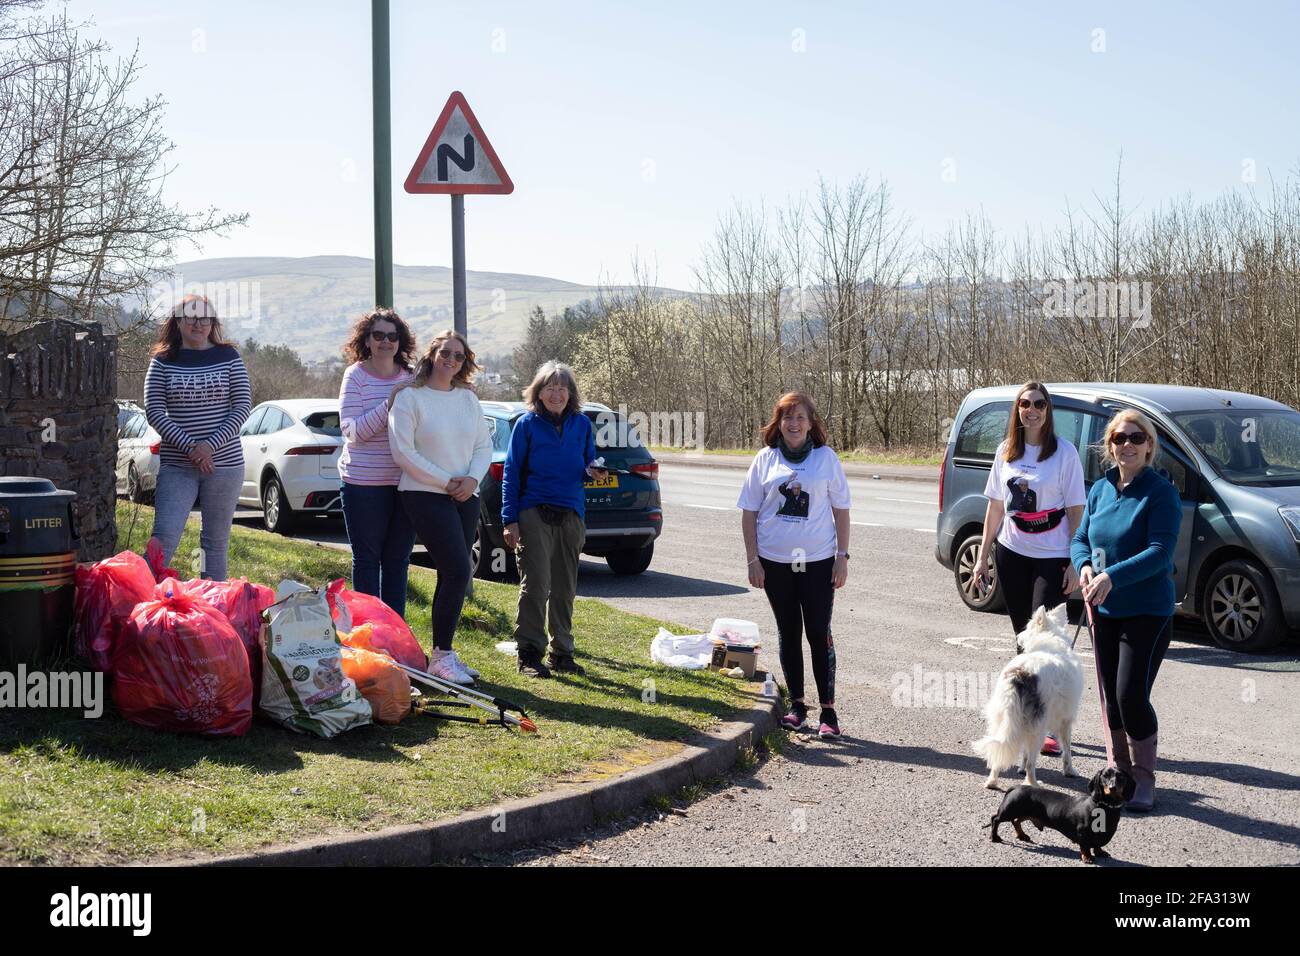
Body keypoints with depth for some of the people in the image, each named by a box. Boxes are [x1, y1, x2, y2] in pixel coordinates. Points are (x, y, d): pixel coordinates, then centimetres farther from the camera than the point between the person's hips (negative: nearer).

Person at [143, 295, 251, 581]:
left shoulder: (228, 356, 4)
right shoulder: (163, 361, 3)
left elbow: (243, 406, -1)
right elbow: (154, 411, -2)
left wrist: (210, 445, -13)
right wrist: (190, 447, -15)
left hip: (224, 463, 1)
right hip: (177, 465, -1)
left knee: (216, 543, 7)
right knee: (164, 539, -12)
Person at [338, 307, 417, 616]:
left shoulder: (412, 377, 6)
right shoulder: (356, 375, -3)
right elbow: (352, 431, -11)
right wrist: (390, 405, -19)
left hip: (405, 481, 3)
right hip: (364, 482, -3)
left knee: (398, 559, 9)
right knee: (367, 558, 4)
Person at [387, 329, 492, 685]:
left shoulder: (468, 399, 12)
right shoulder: (409, 397, -5)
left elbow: (484, 446, 12)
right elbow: (403, 451, -11)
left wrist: (472, 479, -8)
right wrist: (446, 482, -13)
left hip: (465, 497, 6)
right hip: (425, 495, -6)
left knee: (452, 575, 8)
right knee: (458, 572, -14)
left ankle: (443, 654, 16)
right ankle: (441, 655, -5)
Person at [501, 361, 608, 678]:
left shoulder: (582, 424, 9)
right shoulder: (527, 424, -1)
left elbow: (588, 466, 18)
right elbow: (511, 473, -1)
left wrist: (595, 473, -7)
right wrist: (510, 520, -7)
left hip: (571, 515, 4)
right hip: (534, 514, -4)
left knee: (565, 589, 9)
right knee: (536, 585, -10)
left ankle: (561, 653, 18)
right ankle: (529, 654, -4)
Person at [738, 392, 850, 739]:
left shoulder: (827, 458, 1)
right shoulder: (766, 459, 3)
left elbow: (840, 510, 4)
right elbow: (749, 512, 5)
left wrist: (842, 556, -1)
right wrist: (753, 560, -1)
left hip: (818, 560, -2)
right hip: (775, 561, 2)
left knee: (819, 633, -2)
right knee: (788, 633, 9)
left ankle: (828, 711, 3)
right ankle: (796, 705, 20)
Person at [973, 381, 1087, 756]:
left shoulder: (1064, 452, -6)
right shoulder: (1006, 451, 8)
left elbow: (1076, 510, -7)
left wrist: (1075, 563, -13)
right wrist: (983, 554, 11)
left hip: (1051, 557, -5)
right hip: (1011, 553, 5)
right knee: (1023, 639, 9)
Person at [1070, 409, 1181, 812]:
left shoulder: (1161, 492, -12)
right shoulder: (1101, 489, 7)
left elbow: (1160, 552, -20)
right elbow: (1080, 539, 11)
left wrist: (1112, 576, -29)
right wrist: (1085, 567, -11)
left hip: (1147, 612, -6)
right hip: (1104, 610, 6)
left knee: (1132, 696, -10)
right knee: (1110, 697, 12)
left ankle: (1144, 779, 5)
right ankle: (1118, 769, 25)